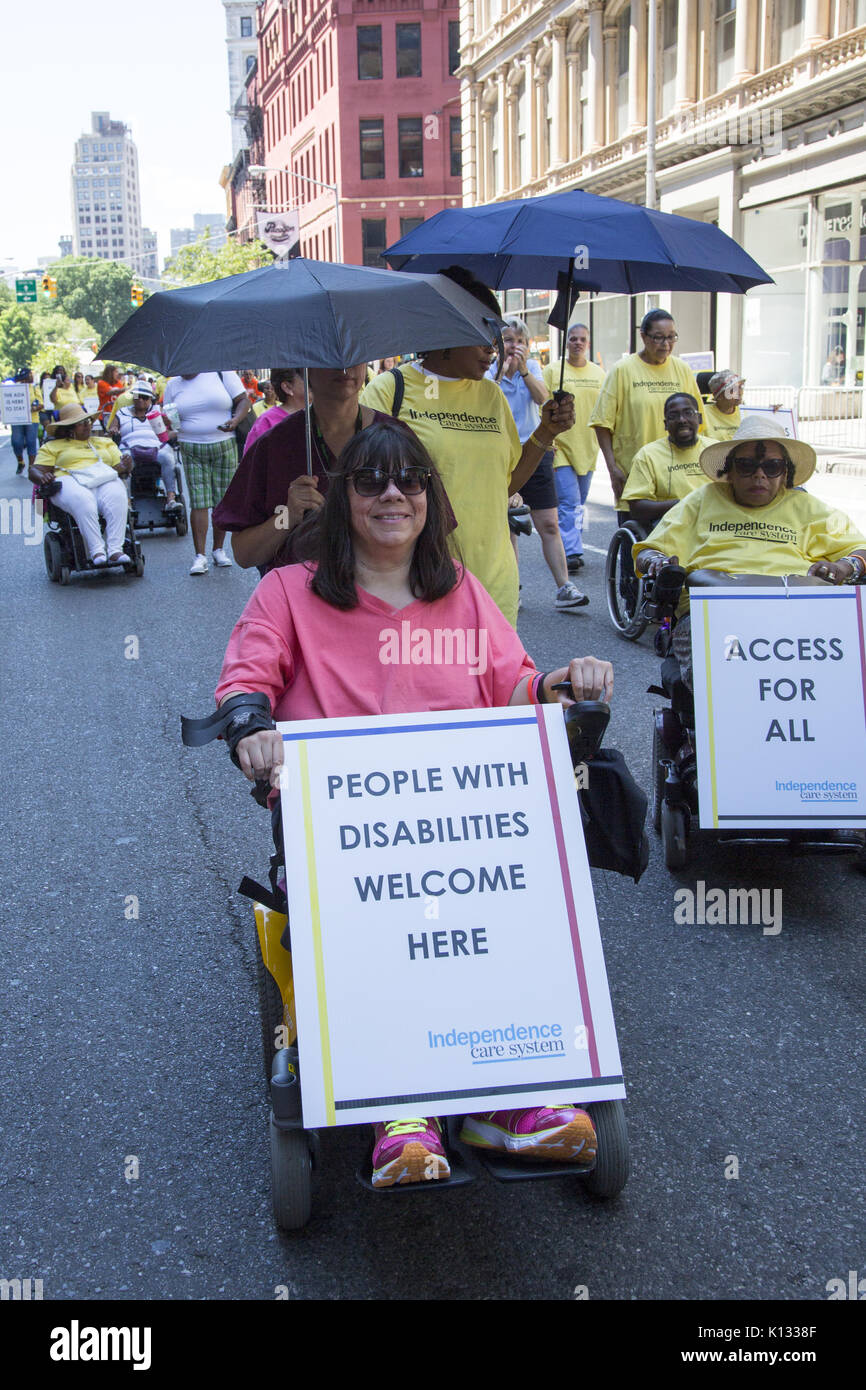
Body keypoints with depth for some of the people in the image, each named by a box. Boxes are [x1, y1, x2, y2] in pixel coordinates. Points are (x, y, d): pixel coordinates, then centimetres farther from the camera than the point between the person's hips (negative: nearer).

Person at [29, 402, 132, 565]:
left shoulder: (105, 443, 31)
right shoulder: (52, 446, 22)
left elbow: (119, 466, 21)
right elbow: (34, 471, 13)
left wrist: (125, 467, -4)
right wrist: (43, 477, -12)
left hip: (104, 480, 2)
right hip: (71, 482, -2)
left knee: (118, 498, -34)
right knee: (83, 500, -39)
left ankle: (115, 550, -44)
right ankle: (96, 551, -45)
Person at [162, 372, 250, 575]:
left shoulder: (222, 373, 0)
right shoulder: (173, 385, 10)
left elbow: (243, 400, 0)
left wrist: (235, 420, -19)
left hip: (224, 446, -1)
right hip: (192, 450, 1)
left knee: (223, 500, 2)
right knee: (199, 502, -6)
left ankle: (218, 549, 16)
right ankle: (200, 555, -6)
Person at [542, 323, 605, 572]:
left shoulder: (599, 374, 12)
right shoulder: (552, 370, 1)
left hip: (587, 449, 4)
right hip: (561, 448, -4)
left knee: (579, 505, 10)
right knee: (569, 503, -13)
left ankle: (571, 549, 20)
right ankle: (571, 552, -16)